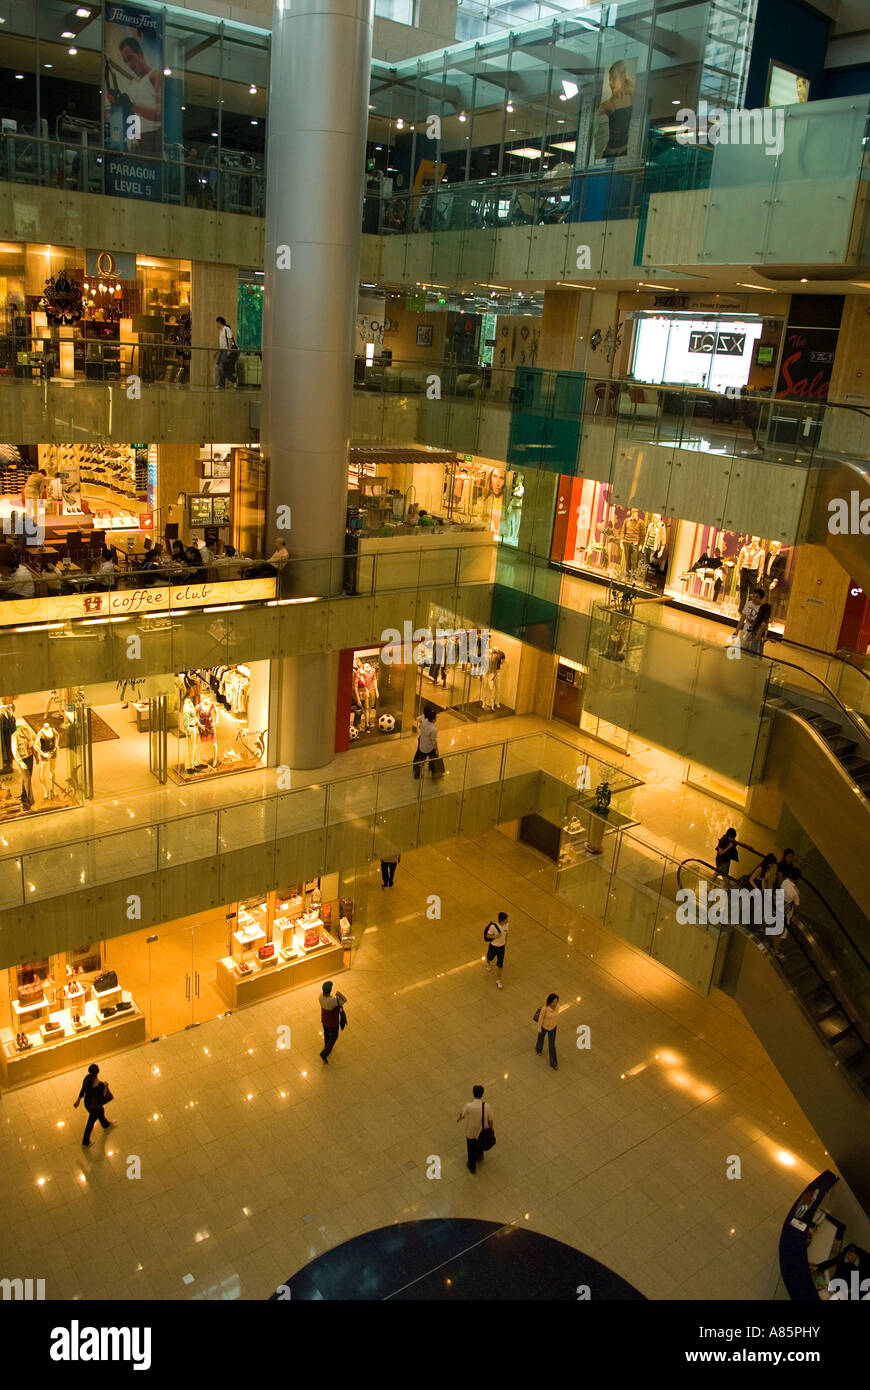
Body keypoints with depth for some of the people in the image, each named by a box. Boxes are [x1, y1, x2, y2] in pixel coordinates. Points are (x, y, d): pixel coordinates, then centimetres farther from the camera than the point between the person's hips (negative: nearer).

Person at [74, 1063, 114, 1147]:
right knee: (91, 1122, 20)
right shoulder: (100, 1085, -38)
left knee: (101, 1111, 35)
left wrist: (78, 1100, 11)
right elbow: (101, 1100, -27)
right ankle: (85, 1143, 42)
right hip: (94, 1106, -6)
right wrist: (105, 1088, -17)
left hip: (87, 1102, 6)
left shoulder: (87, 1078, -20)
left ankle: (106, 1125, 65)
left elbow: (82, 1090, -3)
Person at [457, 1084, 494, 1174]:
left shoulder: (469, 1106, -32)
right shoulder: (486, 1106, -28)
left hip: (471, 1132, -1)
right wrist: (491, 1128, 7)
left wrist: (458, 1119, 14)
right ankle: (479, 1157, 60)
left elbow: (461, 1114, -10)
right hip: (482, 1131, 2)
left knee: (471, 1149, 25)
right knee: (480, 1144, 34)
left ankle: (472, 1167, 46)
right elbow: (490, 1120, -14)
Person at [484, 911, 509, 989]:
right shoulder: (493, 926, -30)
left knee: (500, 964, 5)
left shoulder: (506, 925, -15)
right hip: (493, 946, -3)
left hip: (502, 947, 3)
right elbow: (488, 936, -19)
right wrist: (495, 936, -36)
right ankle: (488, 965, 64)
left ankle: (499, 980, 23)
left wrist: (506, 940, 16)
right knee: (490, 958, 26)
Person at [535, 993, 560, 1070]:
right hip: (544, 1026, -2)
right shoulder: (545, 1008, -36)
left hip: (552, 1027, 2)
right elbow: (540, 1018, -21)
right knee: (541, 1038, 29)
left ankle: (553, 1063, 30)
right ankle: (538, 1048, 63)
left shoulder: (557, 1006, -23)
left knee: (552, 1045, 12)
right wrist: (539, 1029, -10)